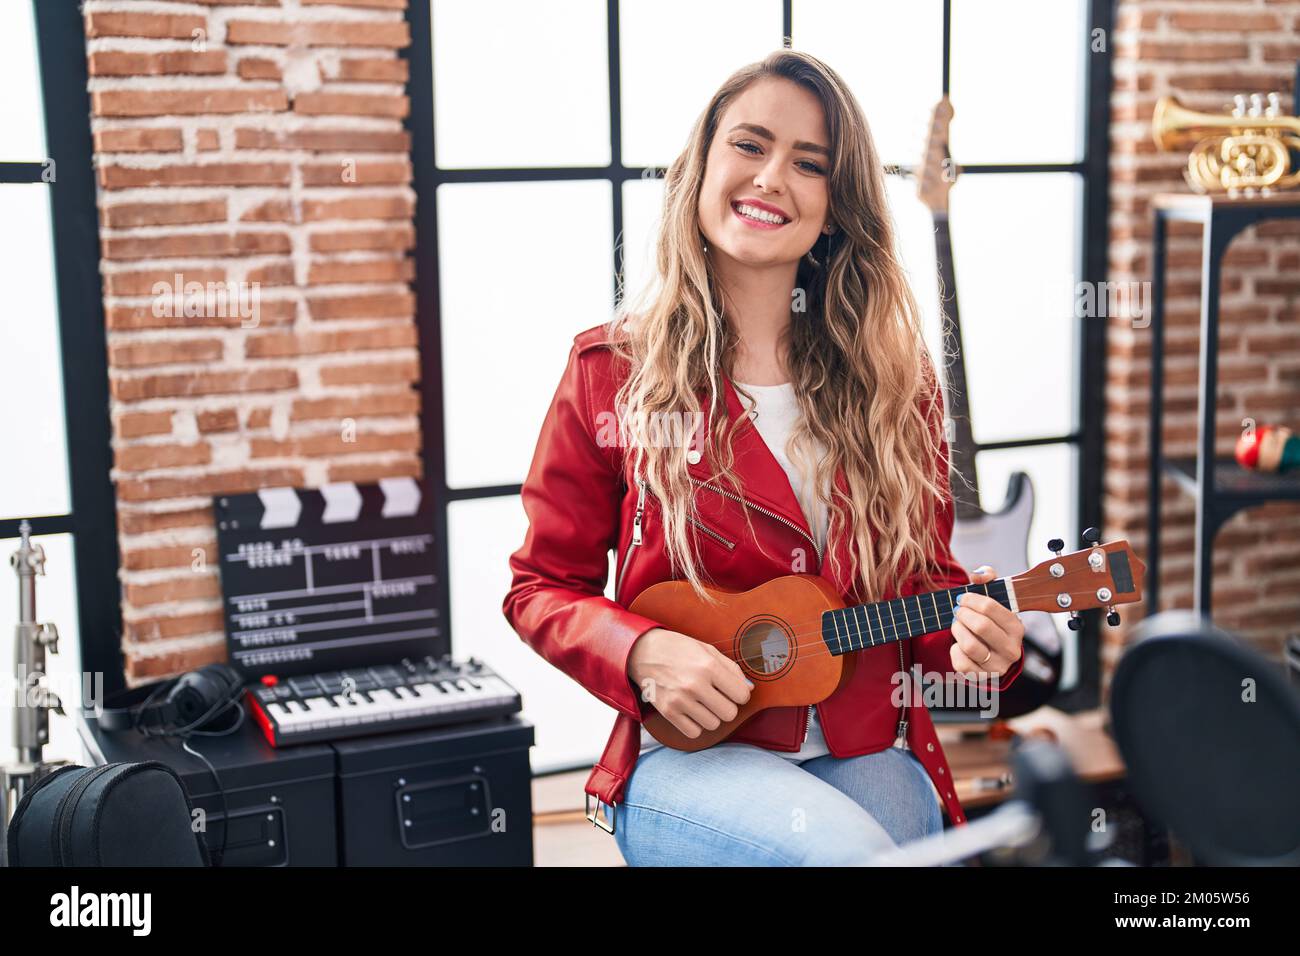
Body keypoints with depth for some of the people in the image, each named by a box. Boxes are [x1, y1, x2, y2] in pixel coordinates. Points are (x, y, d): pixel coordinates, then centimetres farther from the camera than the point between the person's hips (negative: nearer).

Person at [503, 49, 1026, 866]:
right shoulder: (614, 370, -2)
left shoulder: (895, 377, 5)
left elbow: (924, 577, 12)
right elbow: (543, 586, 3)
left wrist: (972, 632, -11)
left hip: (869, 751, 3)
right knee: (849, 849, -30)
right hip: (690, 751, -3)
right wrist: (643, 653, -16)